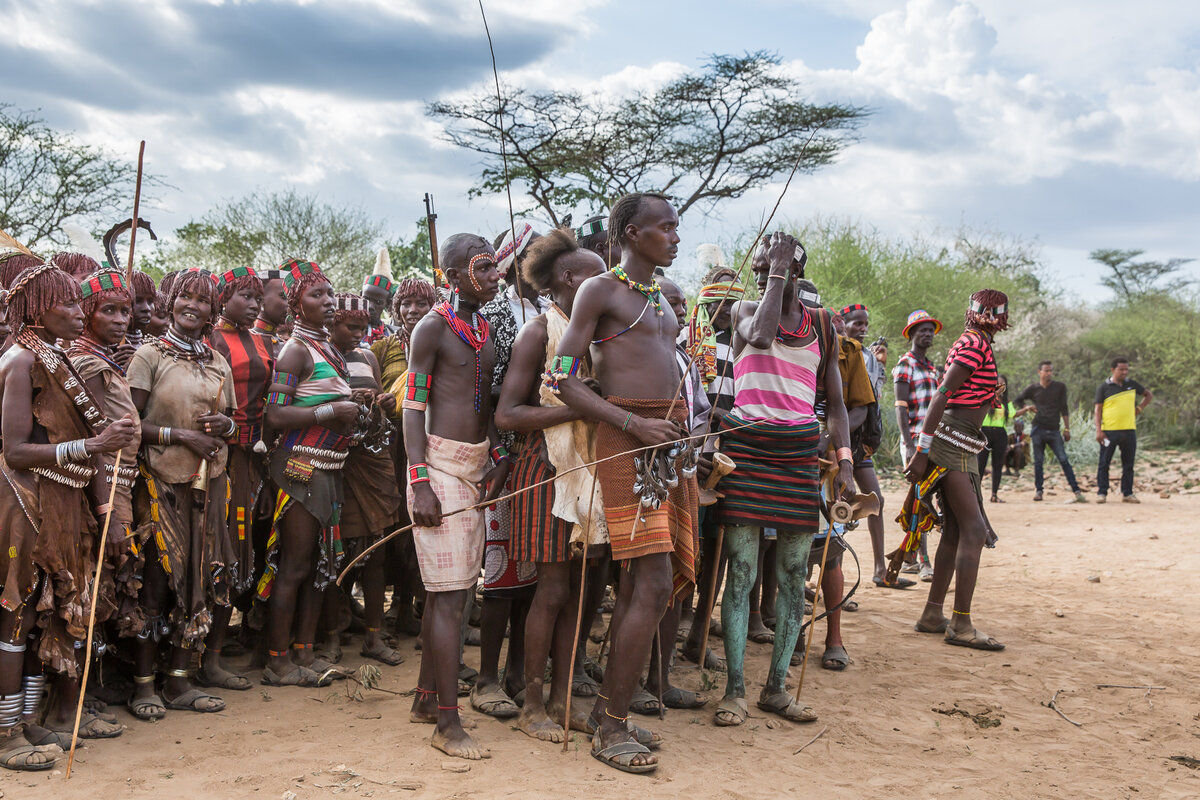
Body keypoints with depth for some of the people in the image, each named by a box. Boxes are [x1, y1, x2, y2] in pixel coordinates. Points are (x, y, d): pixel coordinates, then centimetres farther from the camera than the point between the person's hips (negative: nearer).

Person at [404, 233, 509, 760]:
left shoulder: (487, 330, 15)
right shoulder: (433, 327, -7)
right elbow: (413, 407, -10)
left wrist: (498, 457, 7)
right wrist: (419, 482, -16)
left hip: (475, 466, 7)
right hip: (441, 465, -7)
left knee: (446, 590, 13)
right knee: (449, 596, -8)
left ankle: (425, 700, 24)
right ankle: (448, 724, -4)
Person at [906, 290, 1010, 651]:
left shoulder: (973, 344, 18)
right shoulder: (975, 345, -11)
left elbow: (945, 396, 20)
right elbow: (941, 395, -18)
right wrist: (922, 451, -22)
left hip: (960, 447, 10)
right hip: (952, 443, -10)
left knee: (955, 532, 11)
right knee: (974, 531, -11)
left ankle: (932, 615, 17)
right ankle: (961, 625, -10)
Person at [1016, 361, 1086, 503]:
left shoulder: (1060, 387, 6)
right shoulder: (1032, 389, 6)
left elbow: (1064, 409, 8)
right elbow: (1018, 401, 20)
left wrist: (1067, 429, 4)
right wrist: (1027, 408, 1)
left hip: (1054, 430, 0)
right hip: (1038, 429, 0)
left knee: (1064, 460, -8)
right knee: (1038, 462, 3)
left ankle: (1076, 491, -12)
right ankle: (1038, 490, 12)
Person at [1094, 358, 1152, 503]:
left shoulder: (1132, 384, 11)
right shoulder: (1104, 387, 0)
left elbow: (1149, 395, 25)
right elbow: (1098, 410, -2)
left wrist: (1139, 408, 10)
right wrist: (1098, 430, -10)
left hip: (1129, 430, 4)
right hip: (1109, 431, -4)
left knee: (1128, 464, 7)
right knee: (1104, 463, -4)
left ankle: (1127, 494, 14)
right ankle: (1102, 493, 2)